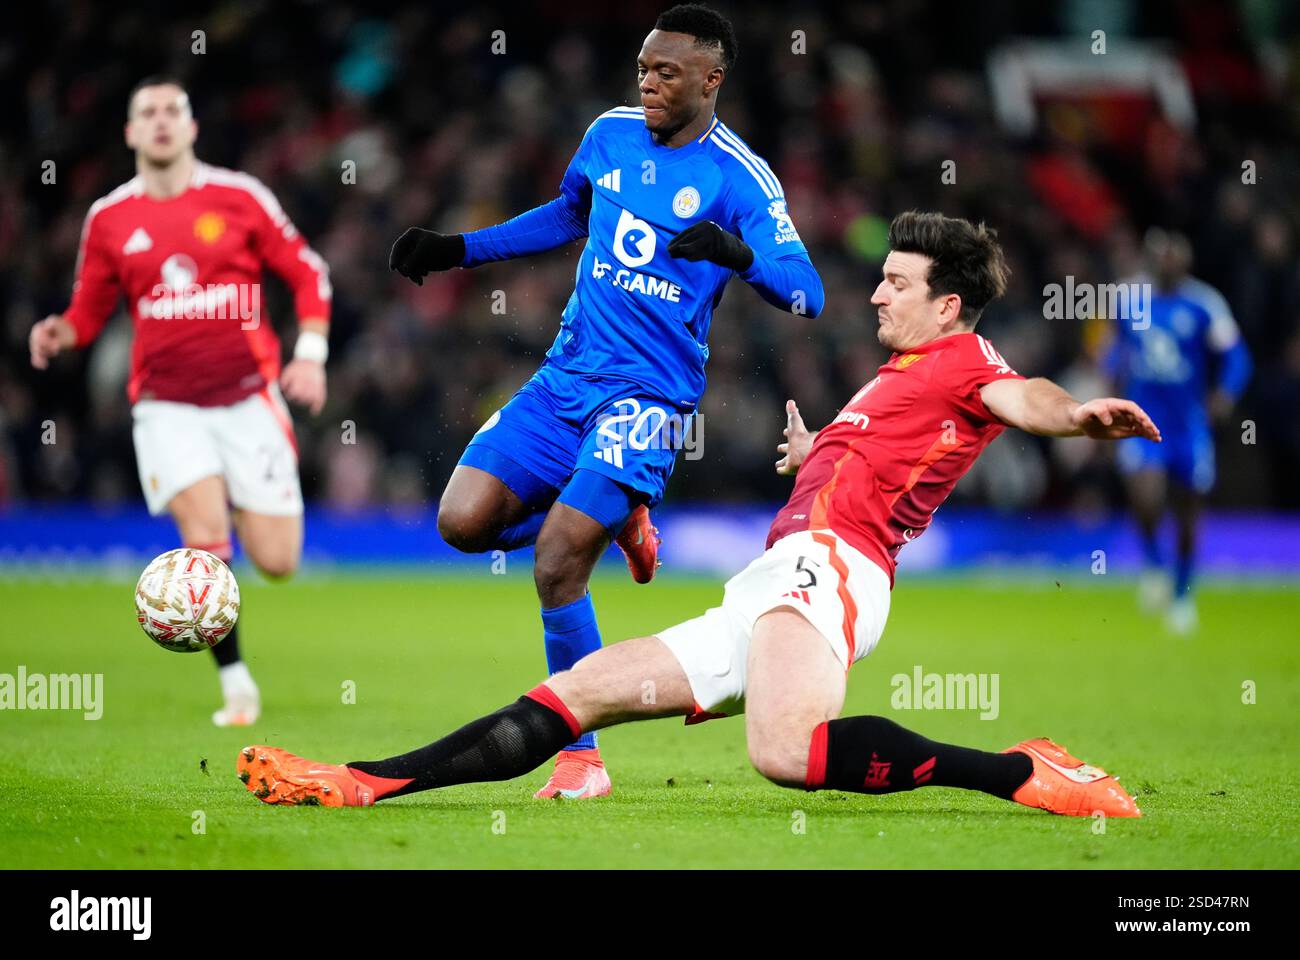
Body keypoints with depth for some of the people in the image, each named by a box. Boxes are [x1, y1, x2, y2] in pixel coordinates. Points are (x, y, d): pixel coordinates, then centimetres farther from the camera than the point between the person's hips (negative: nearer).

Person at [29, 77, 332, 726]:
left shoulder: (239, 197, 0)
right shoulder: (109, 219, 4)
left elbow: (307, 273, 7)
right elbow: (89, 311, 13)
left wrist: (311, 355, -5)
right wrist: (61, 334, -10)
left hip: (248, 396, 0)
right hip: (167, 404, 0)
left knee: (276, 562, -3)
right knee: (205, 532, -22)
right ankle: (237, 685, -7)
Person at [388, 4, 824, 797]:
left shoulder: (740, 179, -8)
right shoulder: (611, 135, 9)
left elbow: (807, 293, -16)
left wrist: (738, 254, -35)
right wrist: (458, 250, 25)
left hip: (650, 396, -6)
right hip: (566, 376, 6)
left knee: (556, 567, -18)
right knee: (463, 520, -11)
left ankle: (581, 757, -1)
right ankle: (615, 519, 17)